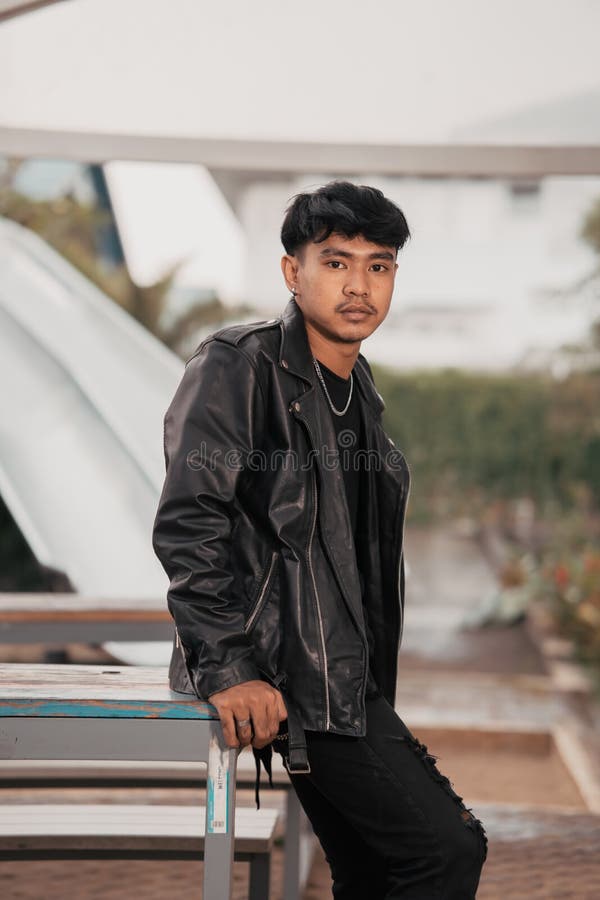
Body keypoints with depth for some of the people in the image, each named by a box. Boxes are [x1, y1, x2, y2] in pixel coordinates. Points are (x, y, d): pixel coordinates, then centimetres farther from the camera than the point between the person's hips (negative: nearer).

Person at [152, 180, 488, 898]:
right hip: (282, 671, -9)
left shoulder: (357, 388, 16)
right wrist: (228, 668, -25)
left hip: (338, 673, 9)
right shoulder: (237, 366, -10)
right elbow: (188, 522, -19)